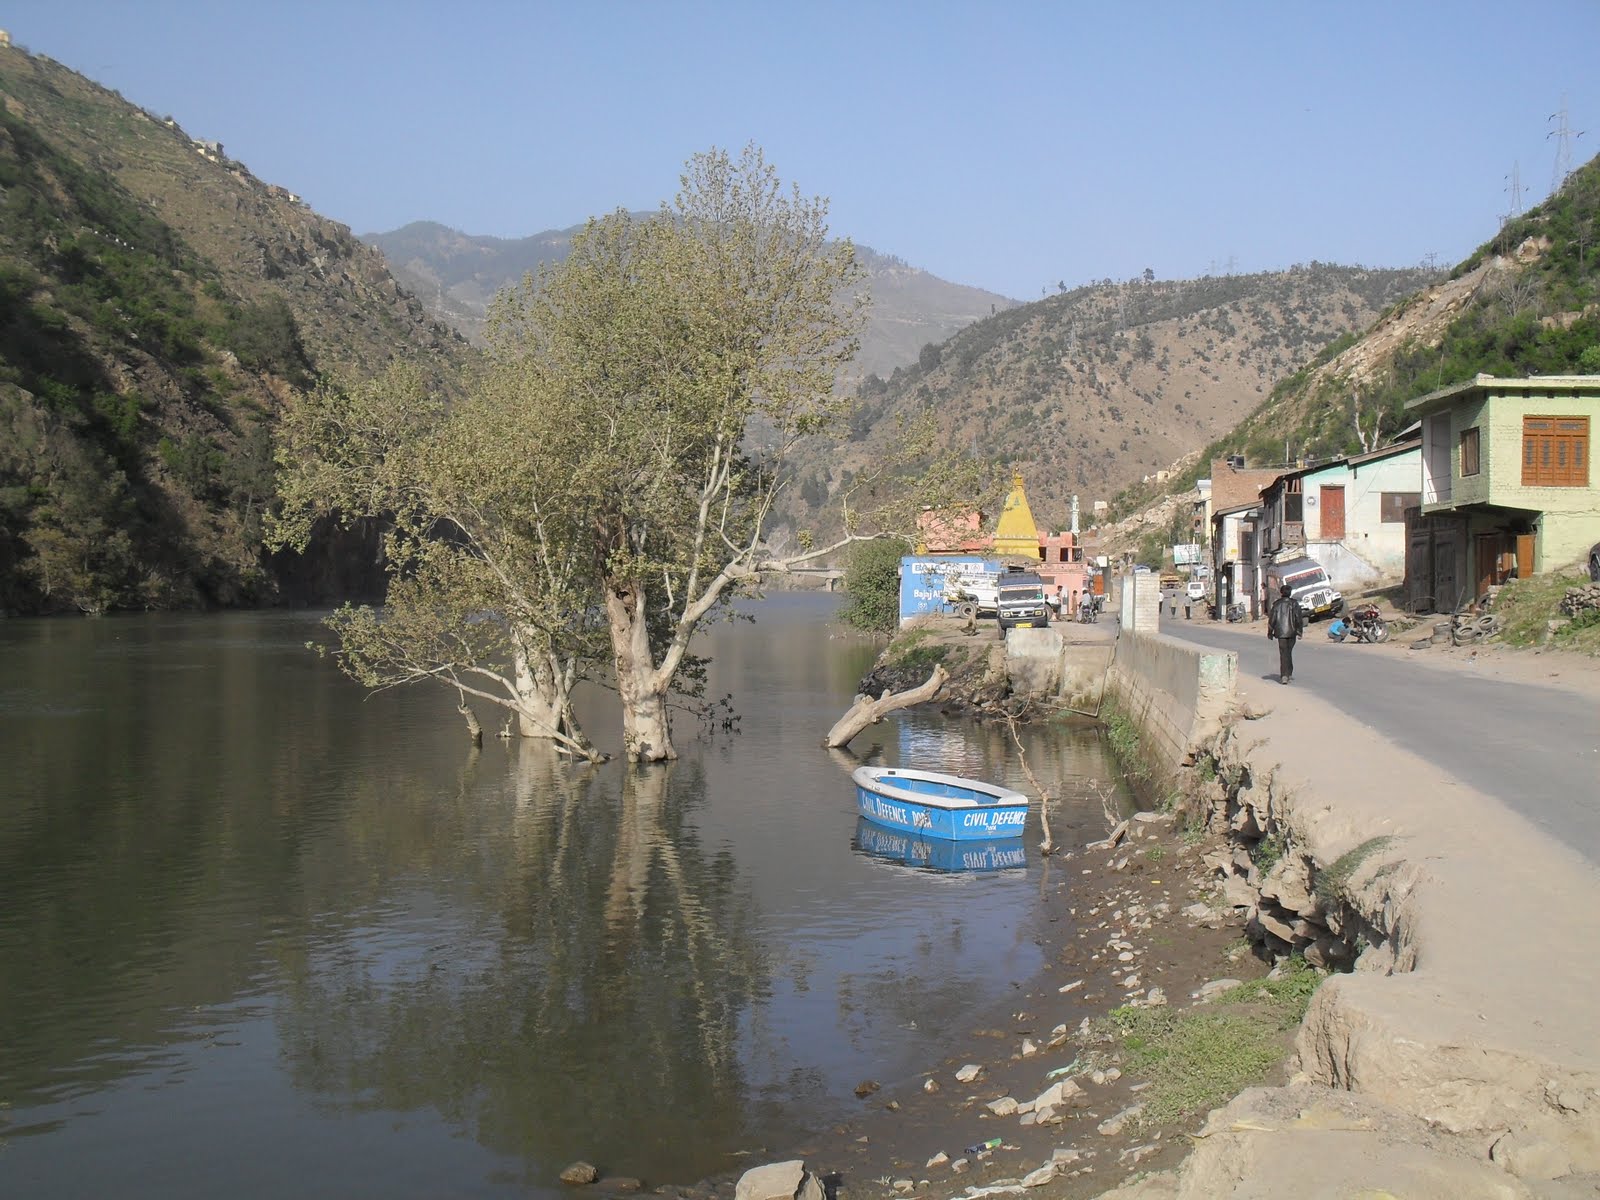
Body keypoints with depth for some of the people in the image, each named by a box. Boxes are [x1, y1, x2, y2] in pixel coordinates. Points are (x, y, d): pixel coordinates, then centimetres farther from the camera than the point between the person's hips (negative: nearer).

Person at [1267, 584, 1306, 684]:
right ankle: (1289, 673, 26)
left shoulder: (1277, 604, -4)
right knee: (1289, 652, 19)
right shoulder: (1294, 604, 0)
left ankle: (1284, 676, -14)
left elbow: (1272, 619, -3)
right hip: (1292, 632, 2)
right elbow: (1299, 618, -2)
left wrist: (1270, 632, 7)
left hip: (1281, 632, -2)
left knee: (1283, 654, -4)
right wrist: (1300, 631, 6)